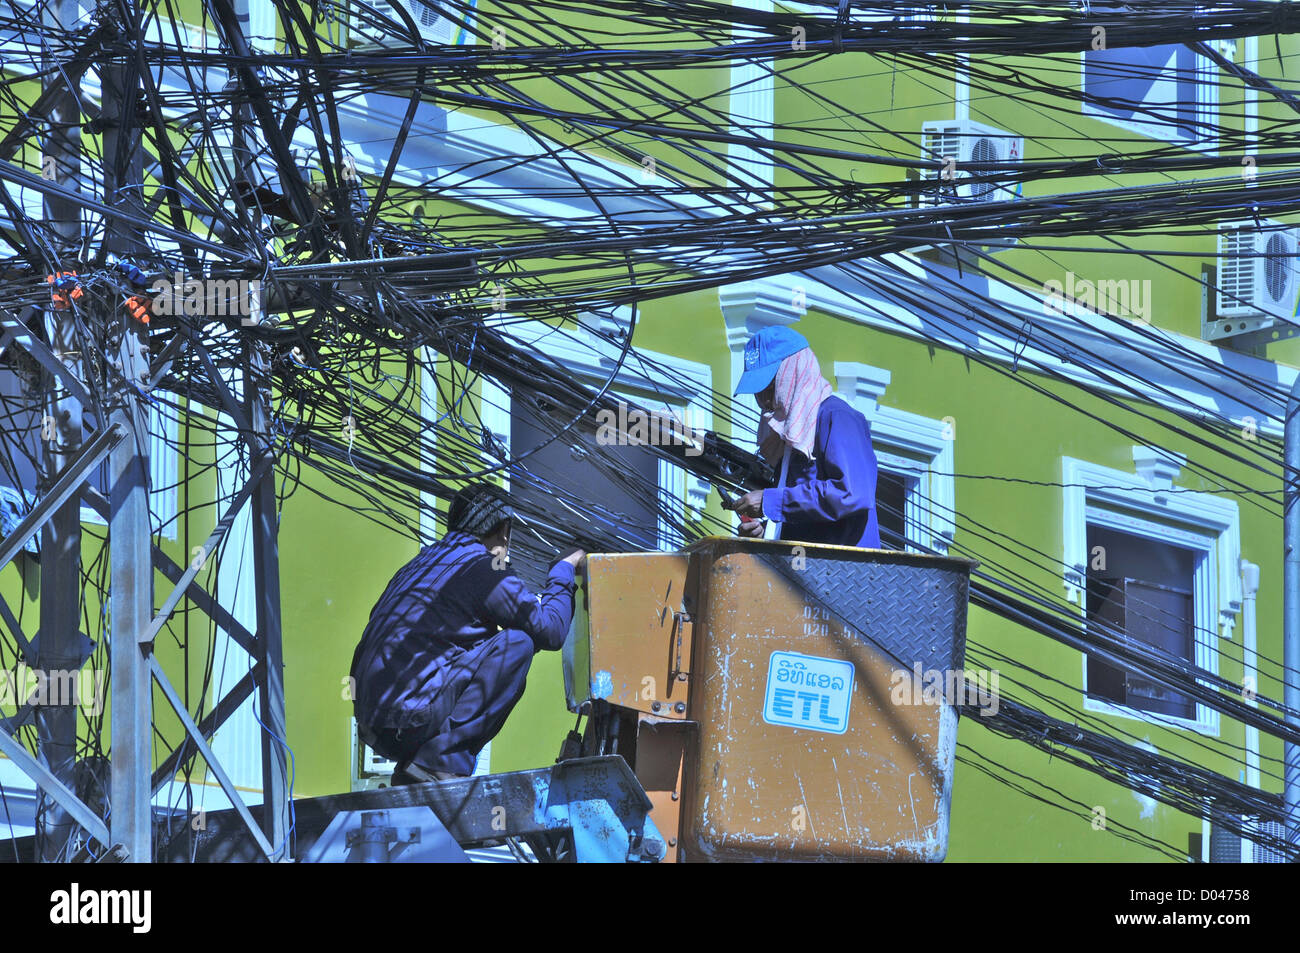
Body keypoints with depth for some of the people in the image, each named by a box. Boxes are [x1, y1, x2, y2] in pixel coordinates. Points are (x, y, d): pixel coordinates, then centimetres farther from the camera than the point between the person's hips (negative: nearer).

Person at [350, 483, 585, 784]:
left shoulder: (422, 562, 22)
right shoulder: (483, 567, -4)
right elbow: (550, 631, -1)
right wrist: (564, 570, 15)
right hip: (410, 721, -9)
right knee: (518, 644, -4)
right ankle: (440, 760, -12)